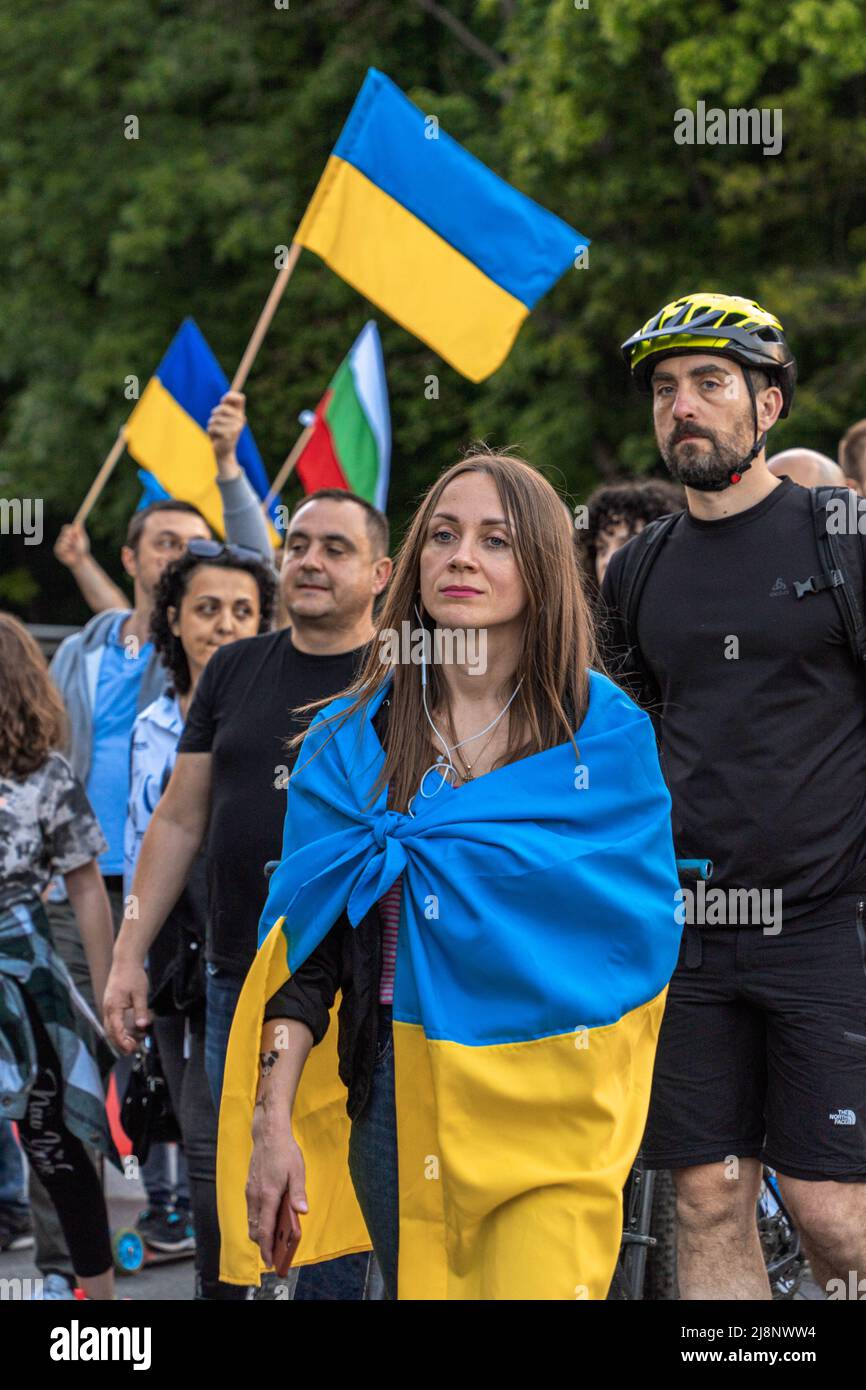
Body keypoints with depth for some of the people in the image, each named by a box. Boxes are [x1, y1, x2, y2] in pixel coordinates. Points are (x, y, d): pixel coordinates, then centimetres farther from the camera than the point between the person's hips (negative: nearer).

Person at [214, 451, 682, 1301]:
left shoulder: (605, 732, 0)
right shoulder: (352, 739, 6)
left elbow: (642, 921, -6)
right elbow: (304, 944, 2)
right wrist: (272, 1121, -8)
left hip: (550, 1103, -2)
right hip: (398, 1095, 3)